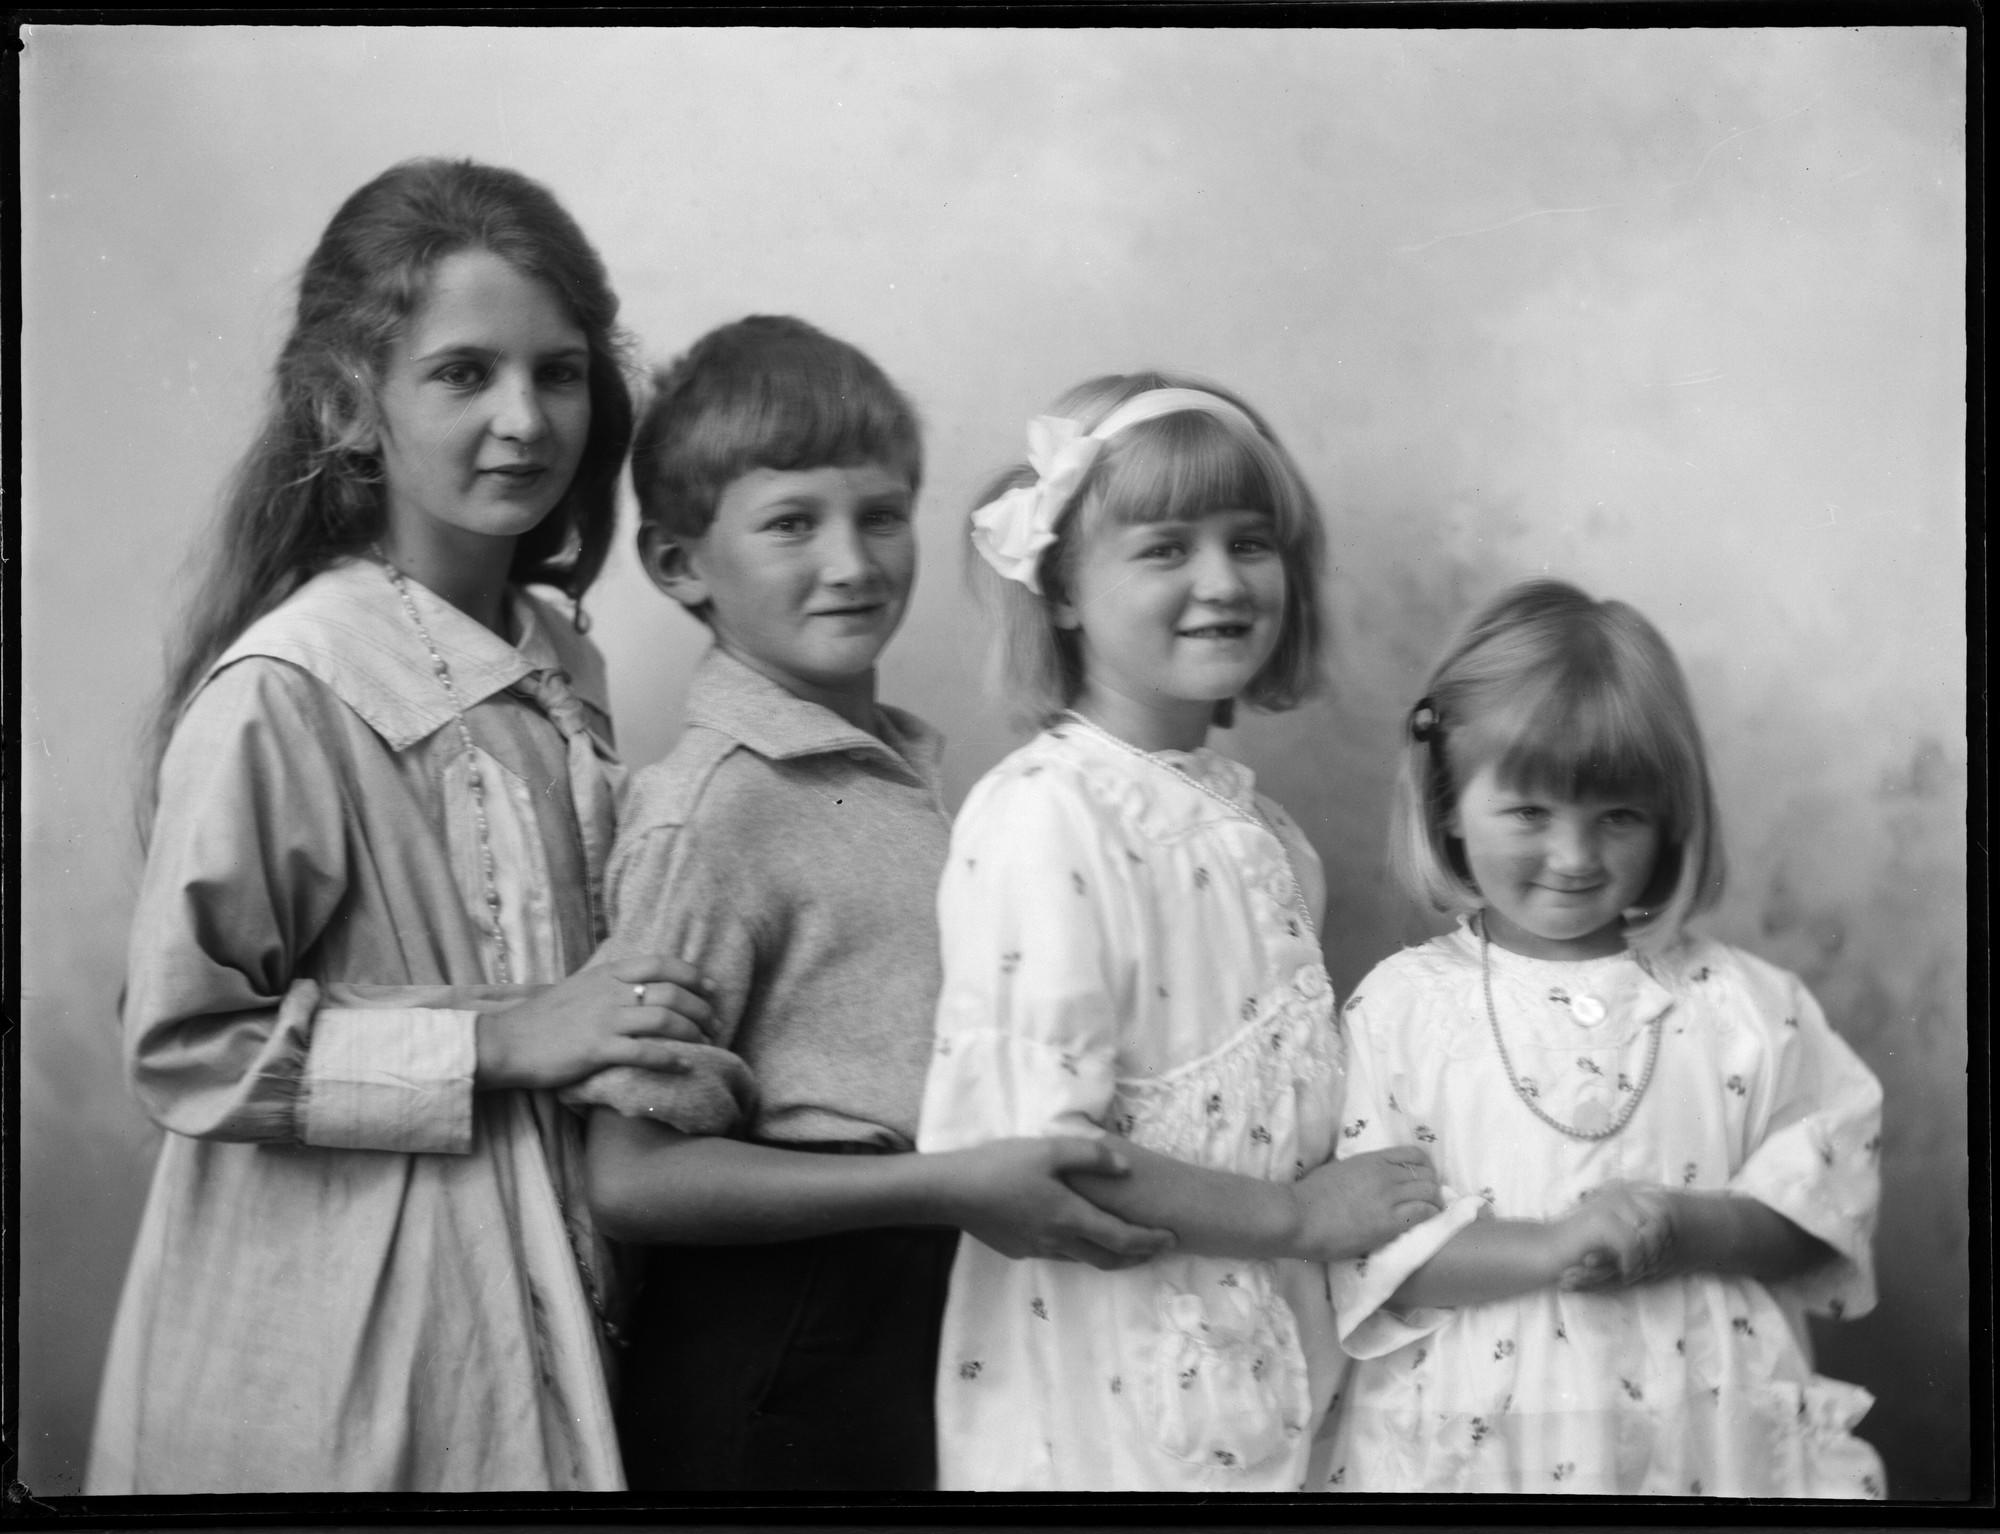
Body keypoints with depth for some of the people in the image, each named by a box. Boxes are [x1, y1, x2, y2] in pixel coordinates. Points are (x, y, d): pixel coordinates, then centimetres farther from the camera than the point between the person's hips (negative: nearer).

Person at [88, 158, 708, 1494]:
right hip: (343, 1327, -6)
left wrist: (638, 1049, 3)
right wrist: (501, 1039, -19)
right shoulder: (282, 691, -16)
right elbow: (183, 1043, -16)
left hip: (537, 1276, 7)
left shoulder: (559, 669, 5)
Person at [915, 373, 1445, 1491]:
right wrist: (1300, 1215, -15)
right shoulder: (1043, 820, -16)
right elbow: (1037, 1150, -21)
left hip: (1272, 1374, 7)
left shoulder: (1259, 826, 7)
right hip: (1111, 1396, -7)